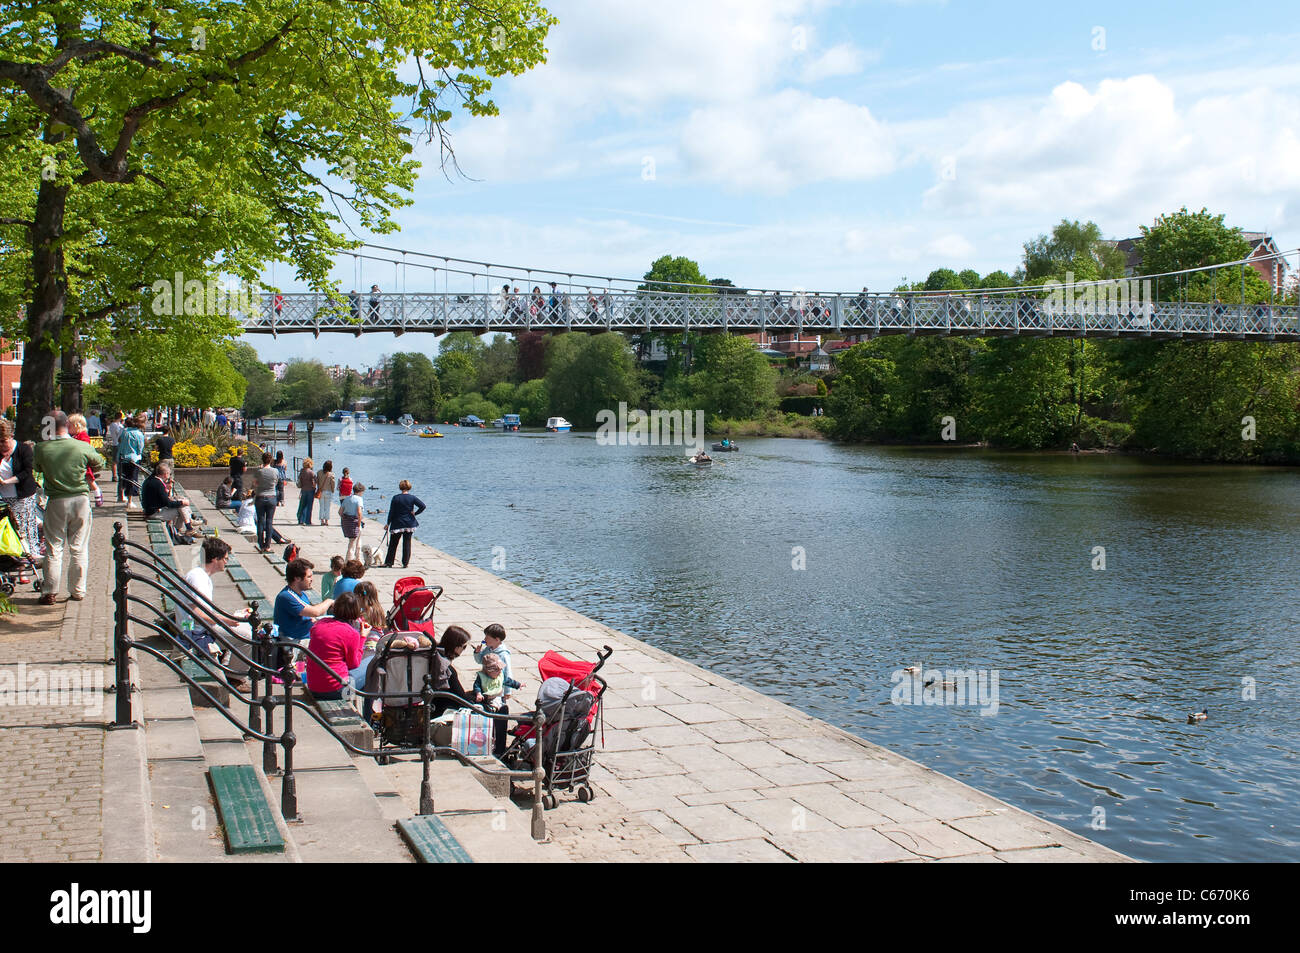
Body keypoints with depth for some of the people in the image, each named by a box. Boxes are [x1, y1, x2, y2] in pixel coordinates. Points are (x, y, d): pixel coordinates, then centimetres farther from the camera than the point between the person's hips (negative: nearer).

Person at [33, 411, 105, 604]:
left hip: (56, 501, 0)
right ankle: (78, 591, 14)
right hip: (81, 500, 0)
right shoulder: (82, 447, -9)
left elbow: (36, 468, 10)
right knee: (79, 548, 8)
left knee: (53, 548, 8)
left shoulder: (42, 448, -9)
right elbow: (99, 464, 8)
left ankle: (49, 593, 9)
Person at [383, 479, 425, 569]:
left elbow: (391, 512, -3)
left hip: (397, 524, 0)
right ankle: (405, 563, 7)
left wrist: (388, 523, 3)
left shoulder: (395, 498, -5)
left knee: (393, 544, 8)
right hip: (409, 524, 0)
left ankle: (388, 563, 10)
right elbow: (422, 506, -14)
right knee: (407, 543, 7)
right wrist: (415, 513, -2)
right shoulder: (412, 498, -4)